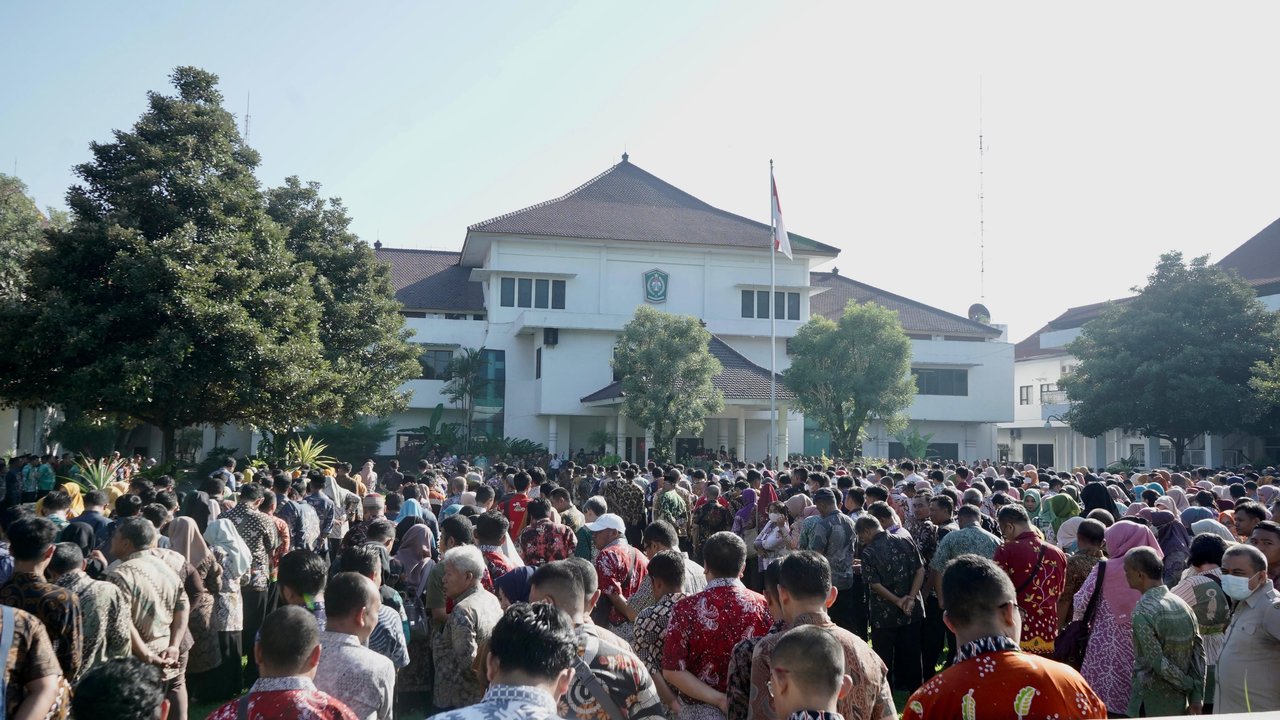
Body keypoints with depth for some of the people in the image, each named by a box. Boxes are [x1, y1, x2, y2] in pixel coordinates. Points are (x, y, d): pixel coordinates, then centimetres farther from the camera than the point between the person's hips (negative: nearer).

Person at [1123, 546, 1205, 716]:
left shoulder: (1143, 612, -19)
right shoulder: (1183, 605, 3)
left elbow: (1158, 663, -20)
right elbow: (1199, 654, 3)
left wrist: (1189, 686, -5)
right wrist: (1197, 697, 4)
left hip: (1150, 704, -7)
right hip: (1178, 702, 7)